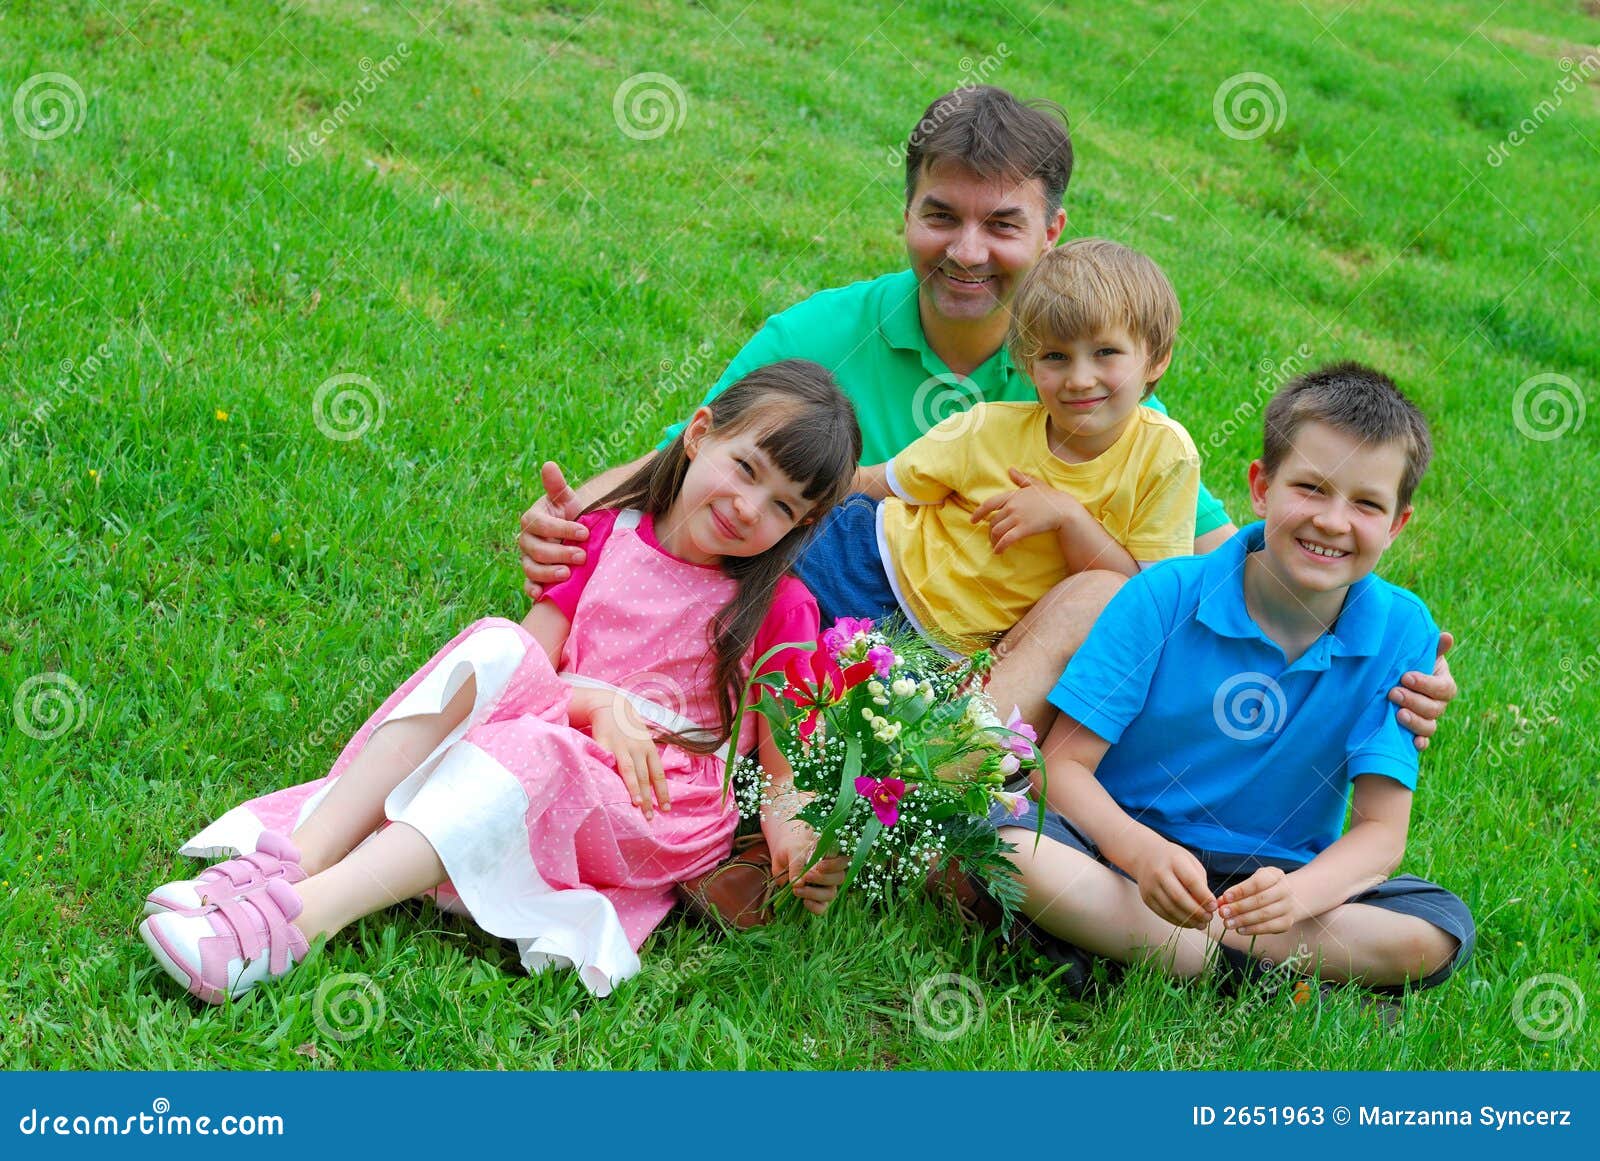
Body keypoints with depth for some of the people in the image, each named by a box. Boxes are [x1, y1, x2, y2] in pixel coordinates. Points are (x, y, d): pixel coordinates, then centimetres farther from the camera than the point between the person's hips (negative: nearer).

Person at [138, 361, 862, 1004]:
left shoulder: (778, 609, 4)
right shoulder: (604, 534, 10)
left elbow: (781, 753, 4)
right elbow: (528, 667, 6)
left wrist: (793, 832, -16)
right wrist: (597, 700, -13)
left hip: (654, 804, -3)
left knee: (532, 751, -36)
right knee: (496, 647, -28)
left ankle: (298, 919, -51)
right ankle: (298, 856, -39)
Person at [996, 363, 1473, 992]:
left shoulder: (1400, 633, -7)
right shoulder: (1163, 597, -10)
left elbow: (1379, 829, -9)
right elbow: (1063, 764, -12)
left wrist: (1298, 893, -32)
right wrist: (1140, 850, -33)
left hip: (1282, 873, 2)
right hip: (1125, 850, -2)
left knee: (1439, 929, -25)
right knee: (1001, 840, -31)